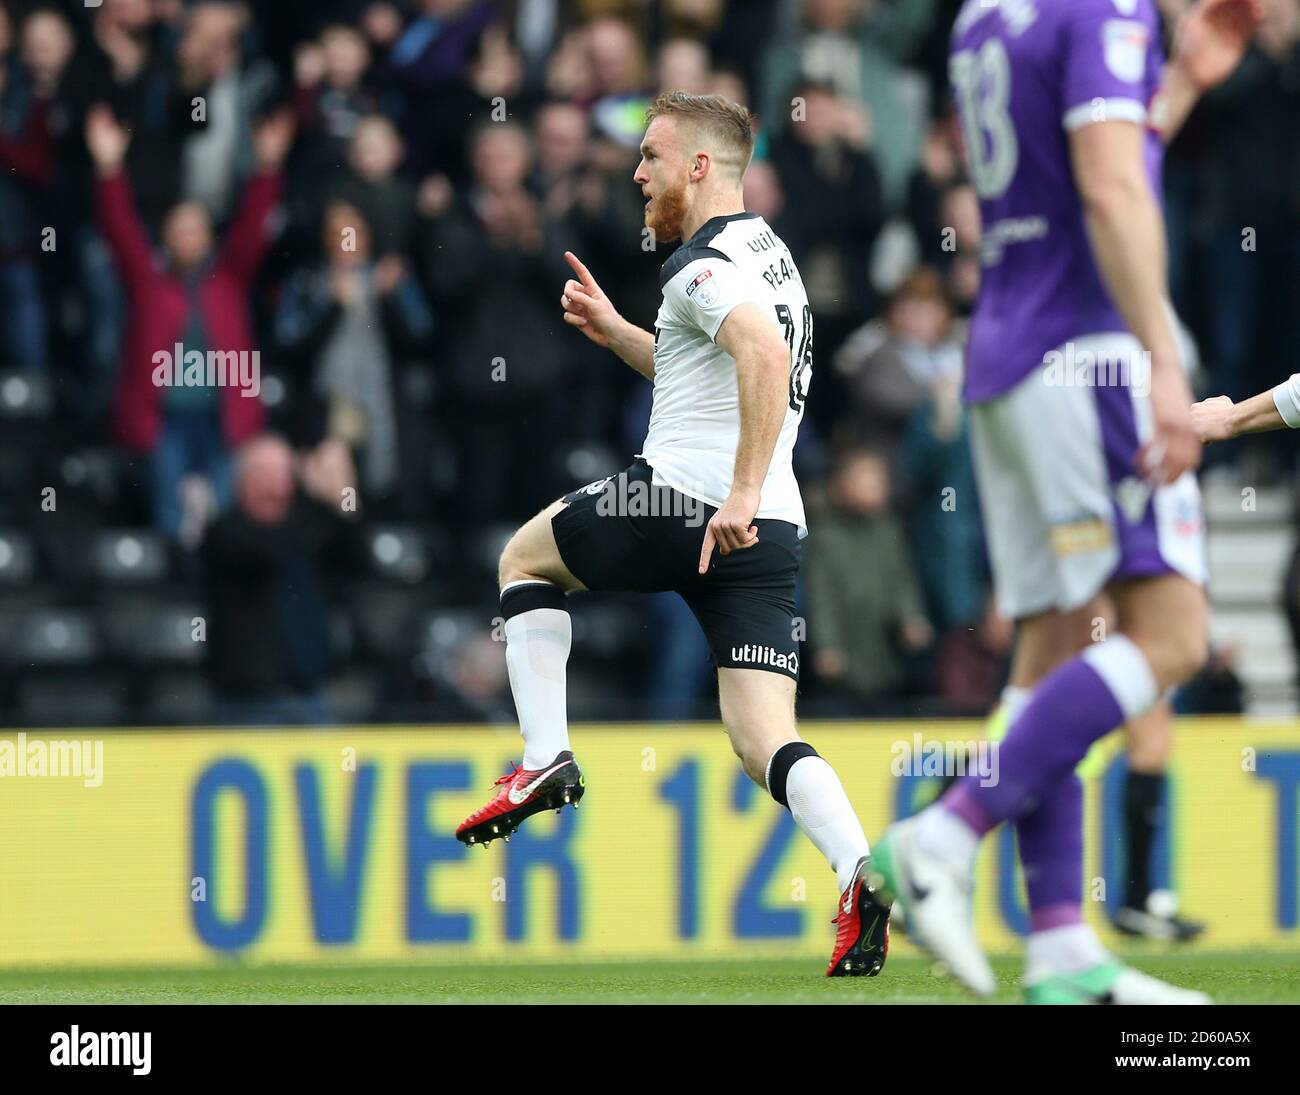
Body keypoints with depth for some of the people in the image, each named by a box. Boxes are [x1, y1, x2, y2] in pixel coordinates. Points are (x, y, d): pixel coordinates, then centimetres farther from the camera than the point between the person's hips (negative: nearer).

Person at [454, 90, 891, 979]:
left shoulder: (704, 263, -8)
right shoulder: (767, 253, 22)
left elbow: (766, 356, -28)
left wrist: (741, 495, -30)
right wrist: (616, 332, 33)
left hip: (684, 502, -8)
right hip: (773, 533, 8)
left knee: (525, 557, 21)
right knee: (766, 742, 0)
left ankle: (545, 759, 11)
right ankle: (861, 871, -25)